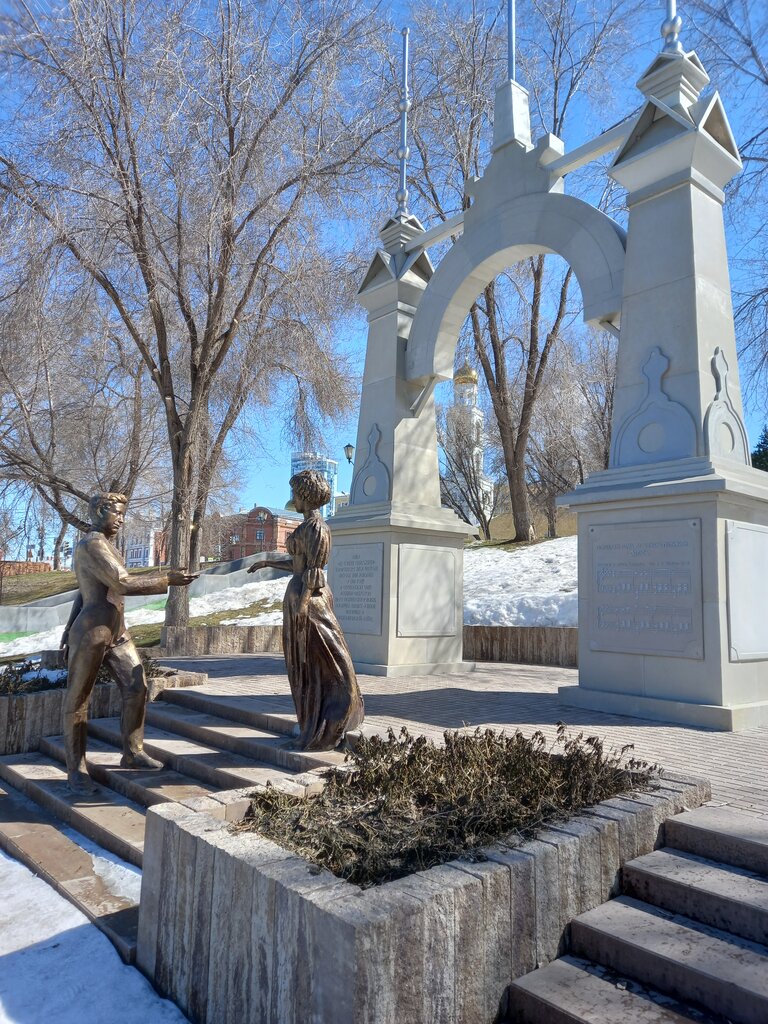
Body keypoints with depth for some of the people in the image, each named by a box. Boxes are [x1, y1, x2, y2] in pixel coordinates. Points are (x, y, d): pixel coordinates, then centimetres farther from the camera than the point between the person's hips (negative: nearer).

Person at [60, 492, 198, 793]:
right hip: (91, 633, -9)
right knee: (78, 700, 4)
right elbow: (124, 584, -23)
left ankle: (133, 753, 18)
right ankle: (76, 769, 14)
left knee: (136, 689, 5)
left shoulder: (101, 546, 17)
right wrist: (168, 580, -19)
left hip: (117, 634, 9)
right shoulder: (92, 544, -14)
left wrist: (68, 630, 23)